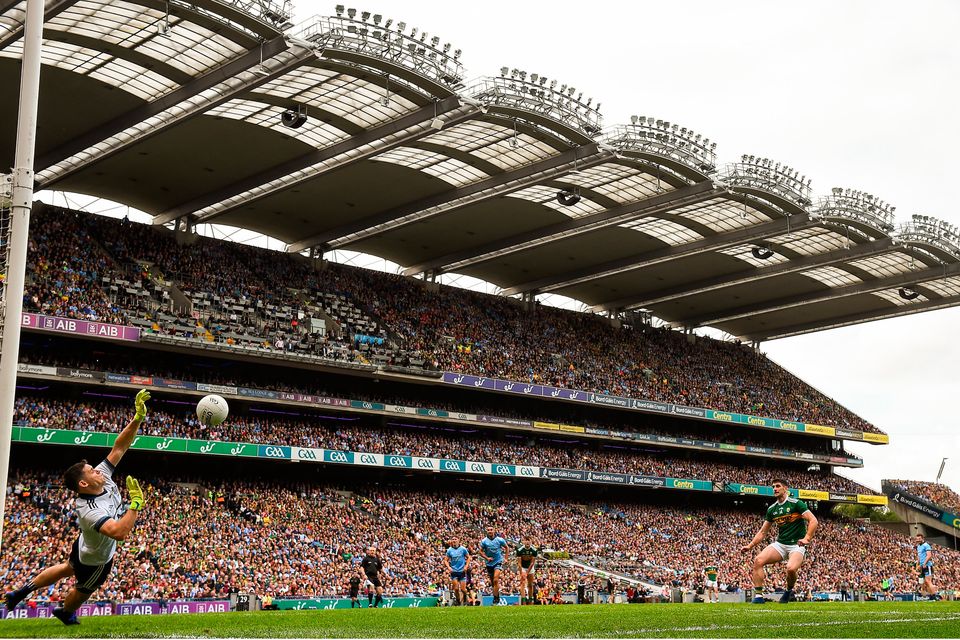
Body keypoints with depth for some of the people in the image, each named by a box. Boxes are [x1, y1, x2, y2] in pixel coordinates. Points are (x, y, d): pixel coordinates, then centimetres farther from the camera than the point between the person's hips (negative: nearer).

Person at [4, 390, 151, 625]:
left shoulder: (103, 476, -22)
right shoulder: (89, 511, -44)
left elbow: (119, 447, -22)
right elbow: (119, 532, -56)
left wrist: (138, 418, -34)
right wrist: (136, 503, -50)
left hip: (83, 547, 8)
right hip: (97, 559, -8)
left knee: (67, 569, 33)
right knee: (83, 589, 24)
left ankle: (21, 592, 47)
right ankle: (66, 613, 55)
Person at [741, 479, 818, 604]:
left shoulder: (796, 504, -6)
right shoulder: (772, 509, 11)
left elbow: (813, 521, -11)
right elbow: (763, 531, 17)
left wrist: (807, 538, -24)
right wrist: (750, 546, 7)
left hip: (797, 545, -5)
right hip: (780, 544, 5)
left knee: (791, 568, -33)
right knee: (758, 561, -19)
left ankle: (789, 591, 0)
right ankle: (758, 595, -15)